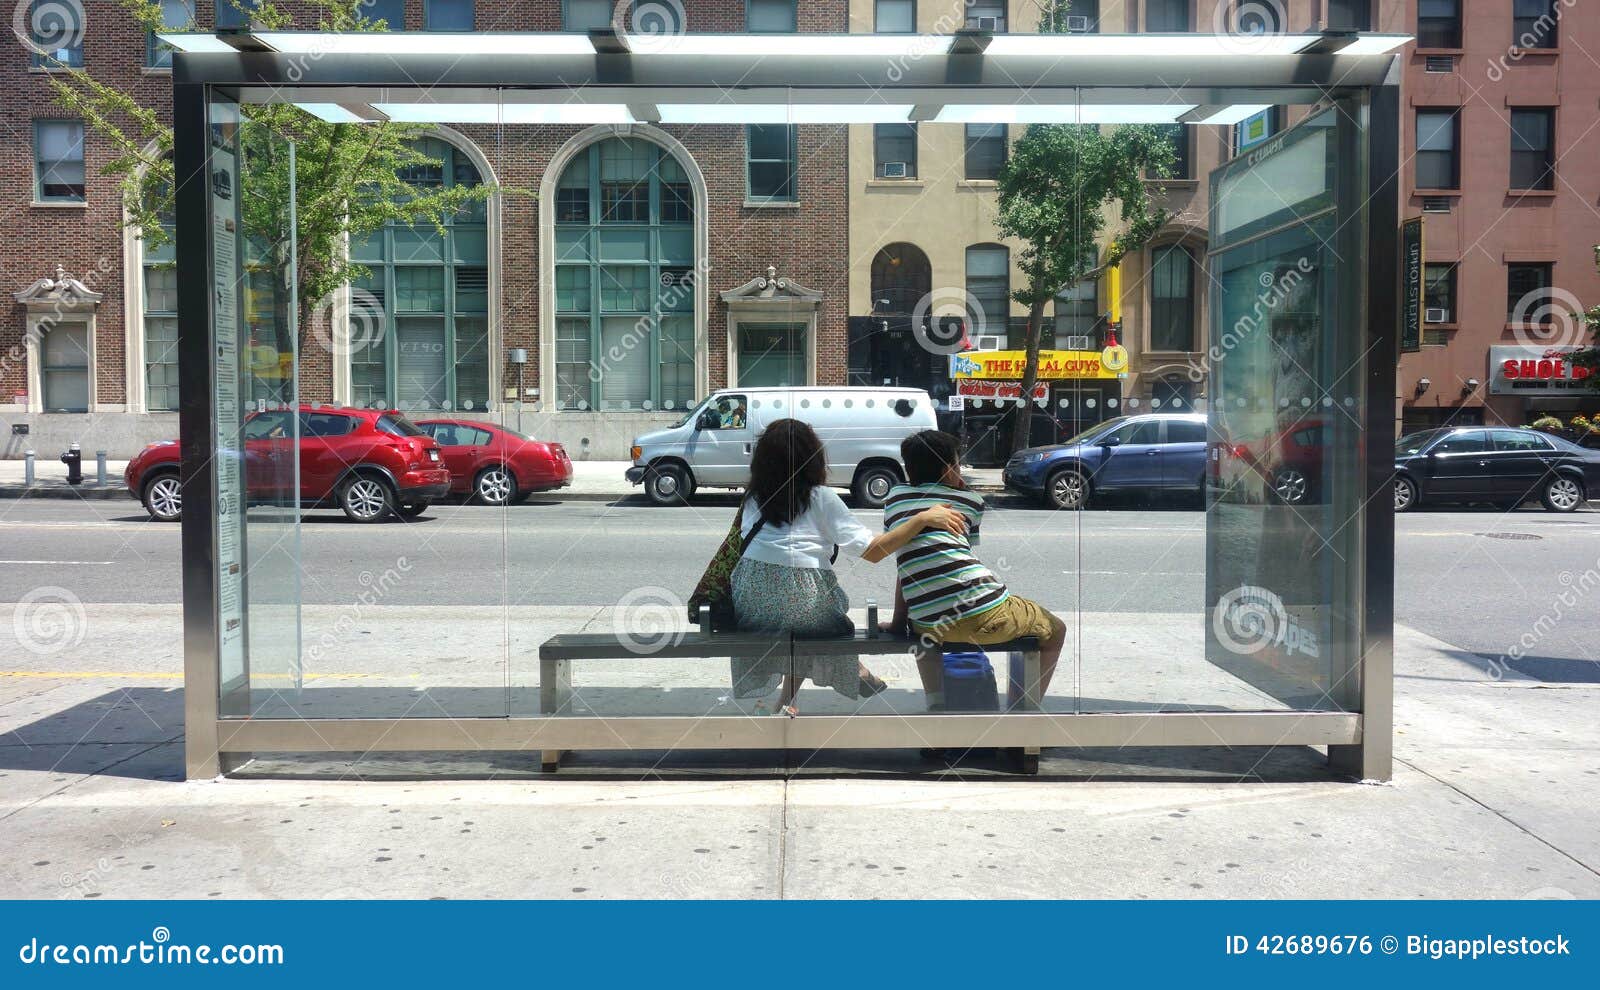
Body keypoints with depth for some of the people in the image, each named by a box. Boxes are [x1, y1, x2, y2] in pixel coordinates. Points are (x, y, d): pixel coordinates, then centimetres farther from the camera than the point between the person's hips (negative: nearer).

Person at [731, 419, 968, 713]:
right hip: (802, 604, -4)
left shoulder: (754, 499, 9)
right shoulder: (821, 497, -2)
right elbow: (872, 551, -6)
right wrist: (924, 518, -6)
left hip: (750, 603, 4)